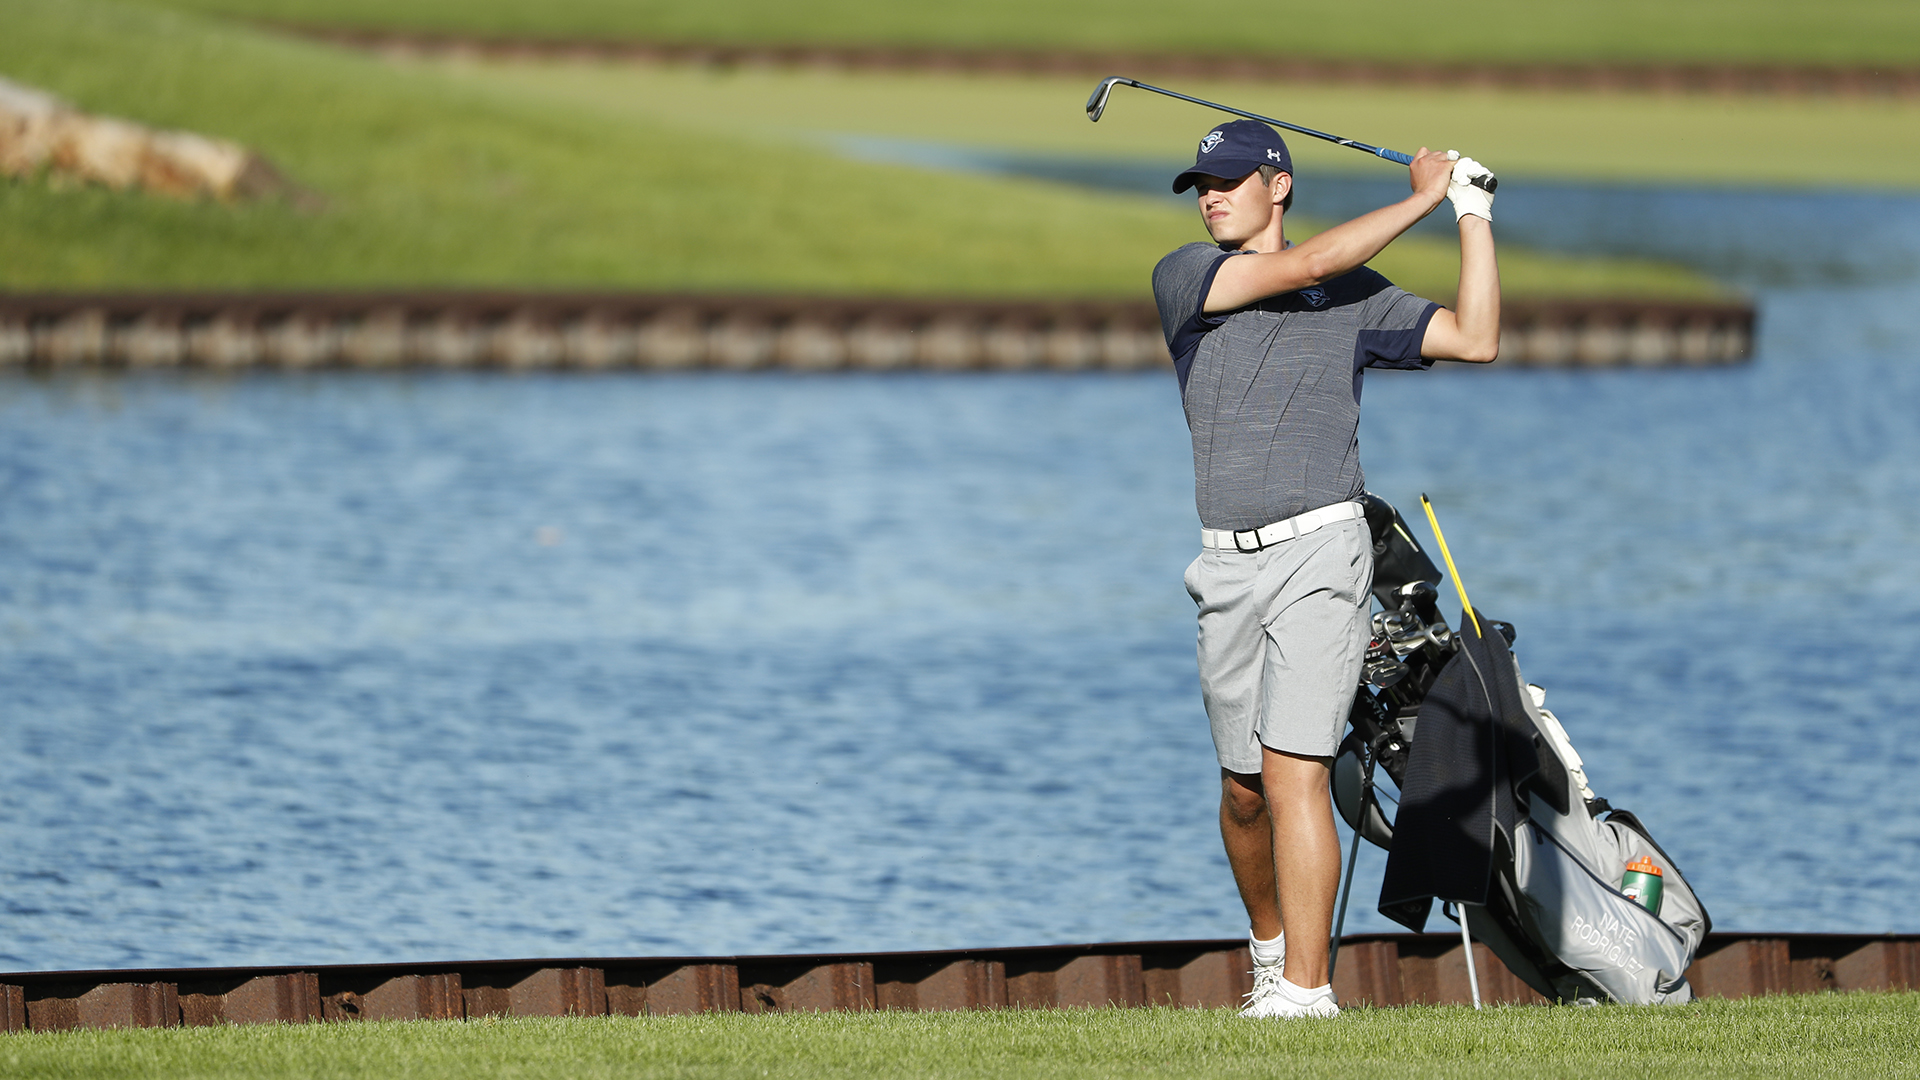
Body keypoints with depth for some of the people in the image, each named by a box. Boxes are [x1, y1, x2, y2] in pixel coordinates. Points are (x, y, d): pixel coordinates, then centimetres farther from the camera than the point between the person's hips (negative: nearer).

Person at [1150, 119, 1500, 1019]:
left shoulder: (1356, 299, 8)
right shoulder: (1185, 278, 5)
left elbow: (1475, 339, 2)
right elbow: (1306, 264, -7)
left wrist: (1473, 212, 1)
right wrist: (1423, 199, -2)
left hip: (1320, 550, -3)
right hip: (1229, 566, 3)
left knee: (1293, 773, -15)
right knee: (1243, 789, 10)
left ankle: (1304, 992, -18)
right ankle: (1271, 951, 35)